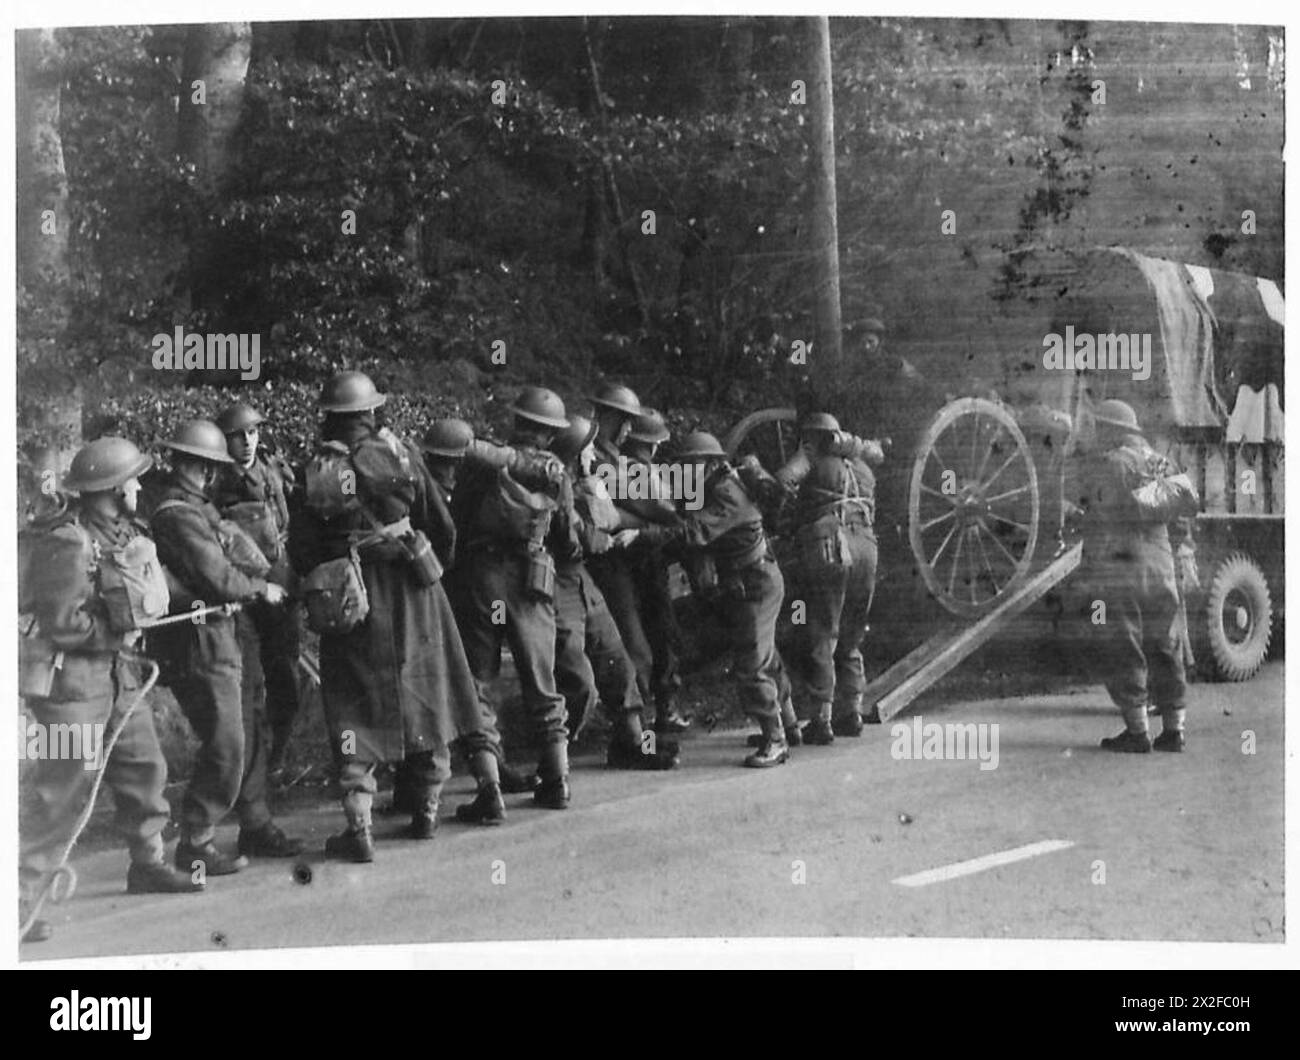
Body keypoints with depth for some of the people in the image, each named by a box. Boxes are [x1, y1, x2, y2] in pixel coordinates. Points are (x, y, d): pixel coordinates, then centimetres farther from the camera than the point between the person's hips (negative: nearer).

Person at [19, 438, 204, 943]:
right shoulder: (66, 542, -21)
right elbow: (61, 625, -20)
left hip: (118, 674, 9)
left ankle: (148, 865, 36)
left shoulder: (123, 532, 6)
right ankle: (18, 899, 0)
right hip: (73, 679, -9)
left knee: (145, 768, 18)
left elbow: (155, 595, 12)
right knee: (61, 794, -7)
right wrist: (119, 625, -12)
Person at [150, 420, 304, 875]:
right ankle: (195, 844, 3)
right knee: (226, 745, -7)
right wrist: (263, 589, -4)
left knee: (253, 734, 15)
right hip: (204, 642, -10)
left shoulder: (199, 509, 14)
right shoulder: (178, 516, -17)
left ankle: (256, 826, 26)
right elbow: (218, 579, -19)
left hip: (233, 636, 10)